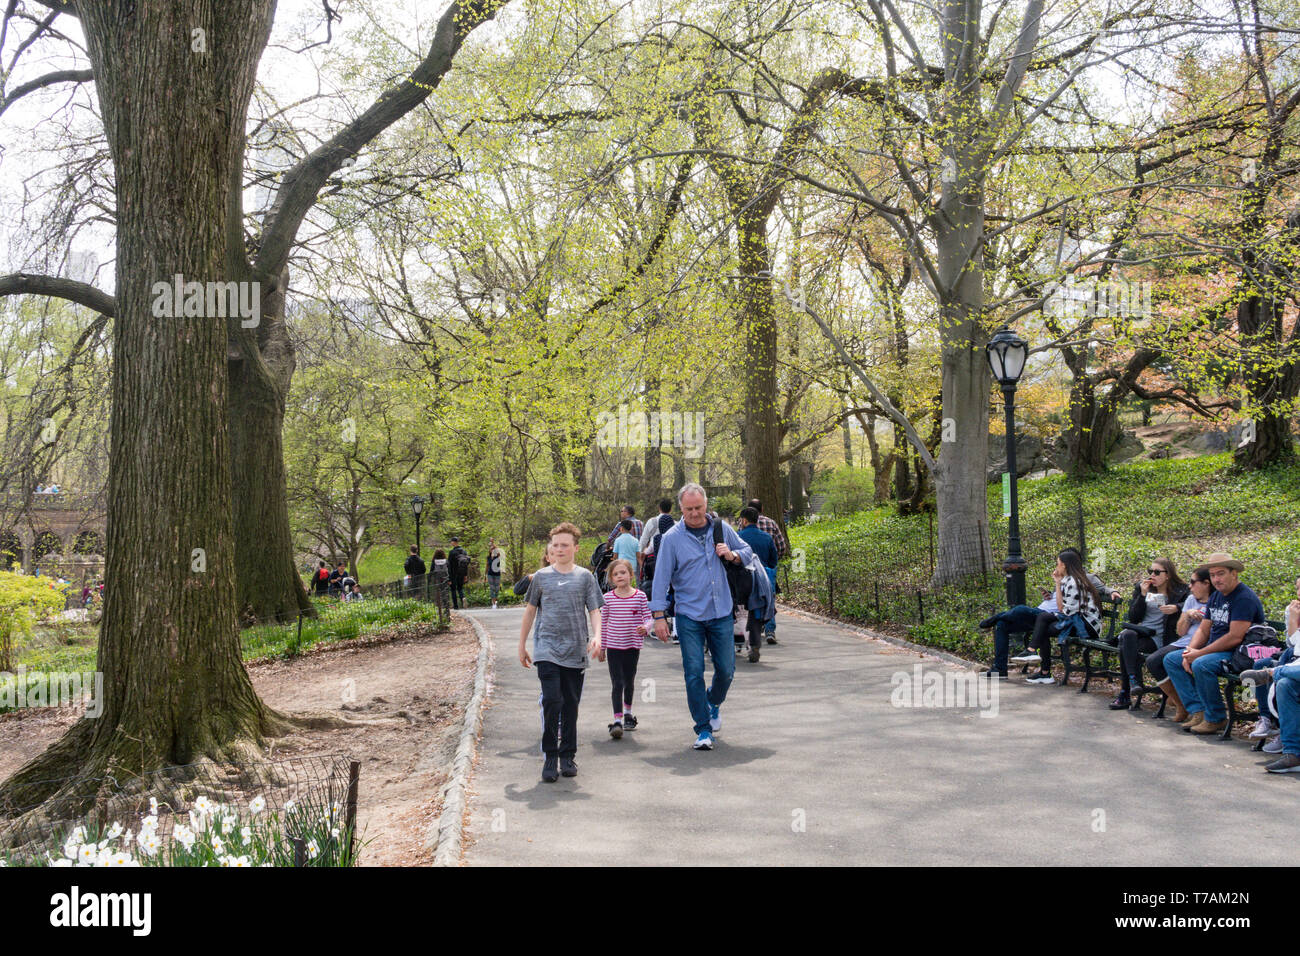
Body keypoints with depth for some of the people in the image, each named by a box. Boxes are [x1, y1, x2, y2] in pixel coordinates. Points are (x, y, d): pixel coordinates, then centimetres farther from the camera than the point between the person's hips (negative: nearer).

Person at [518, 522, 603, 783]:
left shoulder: (585, 576, 6)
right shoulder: (541, 577, 7)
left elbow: (594, 610, 4)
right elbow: (530, 612, 15)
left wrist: (596, 636, -14)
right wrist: (522, 646, 17)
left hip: (575, 650, 1)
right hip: (547, 648, -1)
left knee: (571, 704, 6)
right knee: (552, 700, -13)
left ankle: (567, 756, 19)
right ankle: (549, 757, -3)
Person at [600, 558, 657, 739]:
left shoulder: (640, 596, -4)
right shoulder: (608, 598, -2)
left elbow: (648, 617, 0)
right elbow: (603, 623, 5)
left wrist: (645, 627, -22)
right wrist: (601, 646, 7)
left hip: (632, 645, 1)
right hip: (613, 646, -1)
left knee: (629, 681, 16)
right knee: (617, 683, -7)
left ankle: (627, 713, 37)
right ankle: (617, 721, -7)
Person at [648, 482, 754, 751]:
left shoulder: (721, 529, 5)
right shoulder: (672, 538, -4)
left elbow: (747, 551, 18)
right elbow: (661, 578, -4)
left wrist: (732, 555, -5)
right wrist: (659, 616, -9)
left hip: (721, 613, 3)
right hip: (689, 616, -3)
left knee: (726, 669, 6)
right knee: (694, 673, -5)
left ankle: (714, 703, 37)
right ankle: (703, 729, 6)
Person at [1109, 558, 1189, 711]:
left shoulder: (1180, 591, 7)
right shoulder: (1141, 587, 14)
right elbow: (1133, 617, 7)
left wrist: (1176, 608, -16)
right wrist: (1142, 595, -6)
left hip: (1159, 638, -3)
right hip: (1140, 631, 3)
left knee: (1126, 646, -31)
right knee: (1127, 634, -35)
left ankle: (1125, 694, -27)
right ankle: (1134, 684, -35)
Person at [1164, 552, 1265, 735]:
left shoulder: (1244, 597, -17)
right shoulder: (1216, 596, 13)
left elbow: (1235, 638, -24)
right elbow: (1203, 629, 15)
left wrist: (1199, 654, -21)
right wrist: (1190, 651, -5)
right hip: (1213, 649, 10)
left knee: (1201, 665, -34)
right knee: (1171, 659, 2)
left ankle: (1216, 718, -17)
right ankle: (1197, 711, -6)